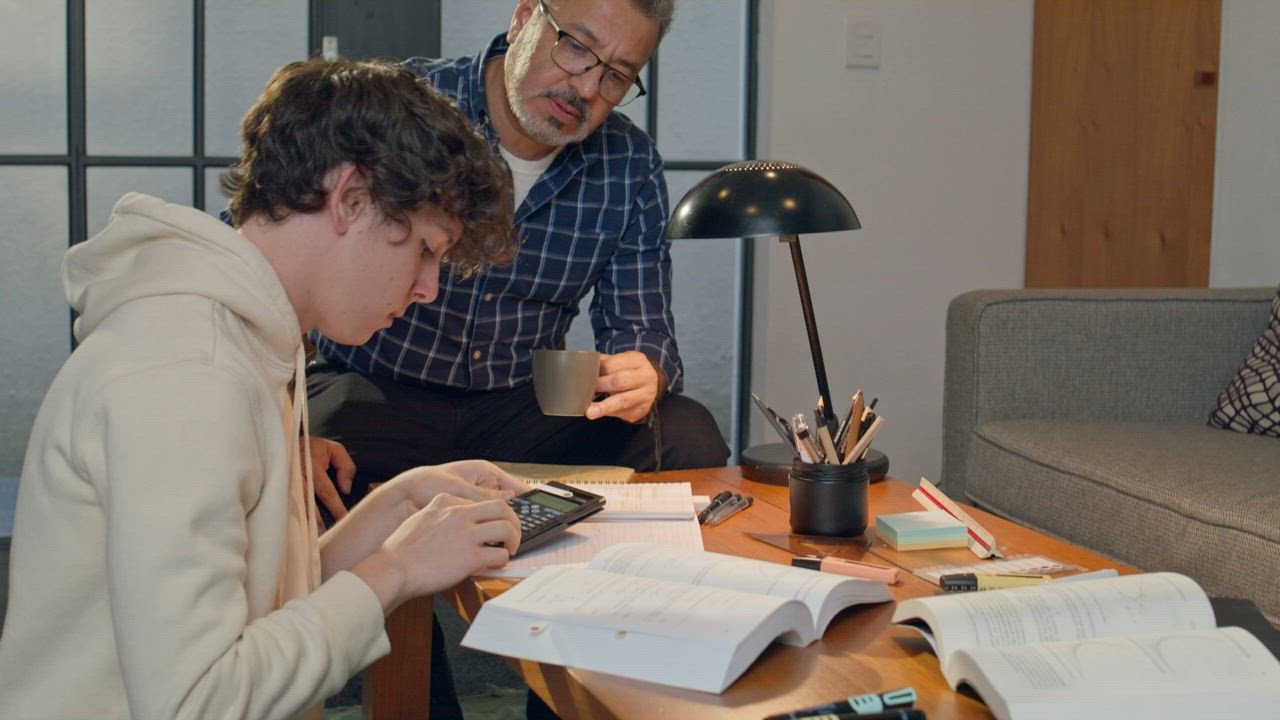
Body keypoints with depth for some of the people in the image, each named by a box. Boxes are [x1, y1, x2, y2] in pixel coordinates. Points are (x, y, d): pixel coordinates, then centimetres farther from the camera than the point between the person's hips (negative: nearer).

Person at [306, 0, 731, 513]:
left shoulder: (632, 168, 1)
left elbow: (640, 327, 5)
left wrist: (643, 378, -24)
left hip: (526, 406, 4)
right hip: (371, 391, -3)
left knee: (689, 436, -20)